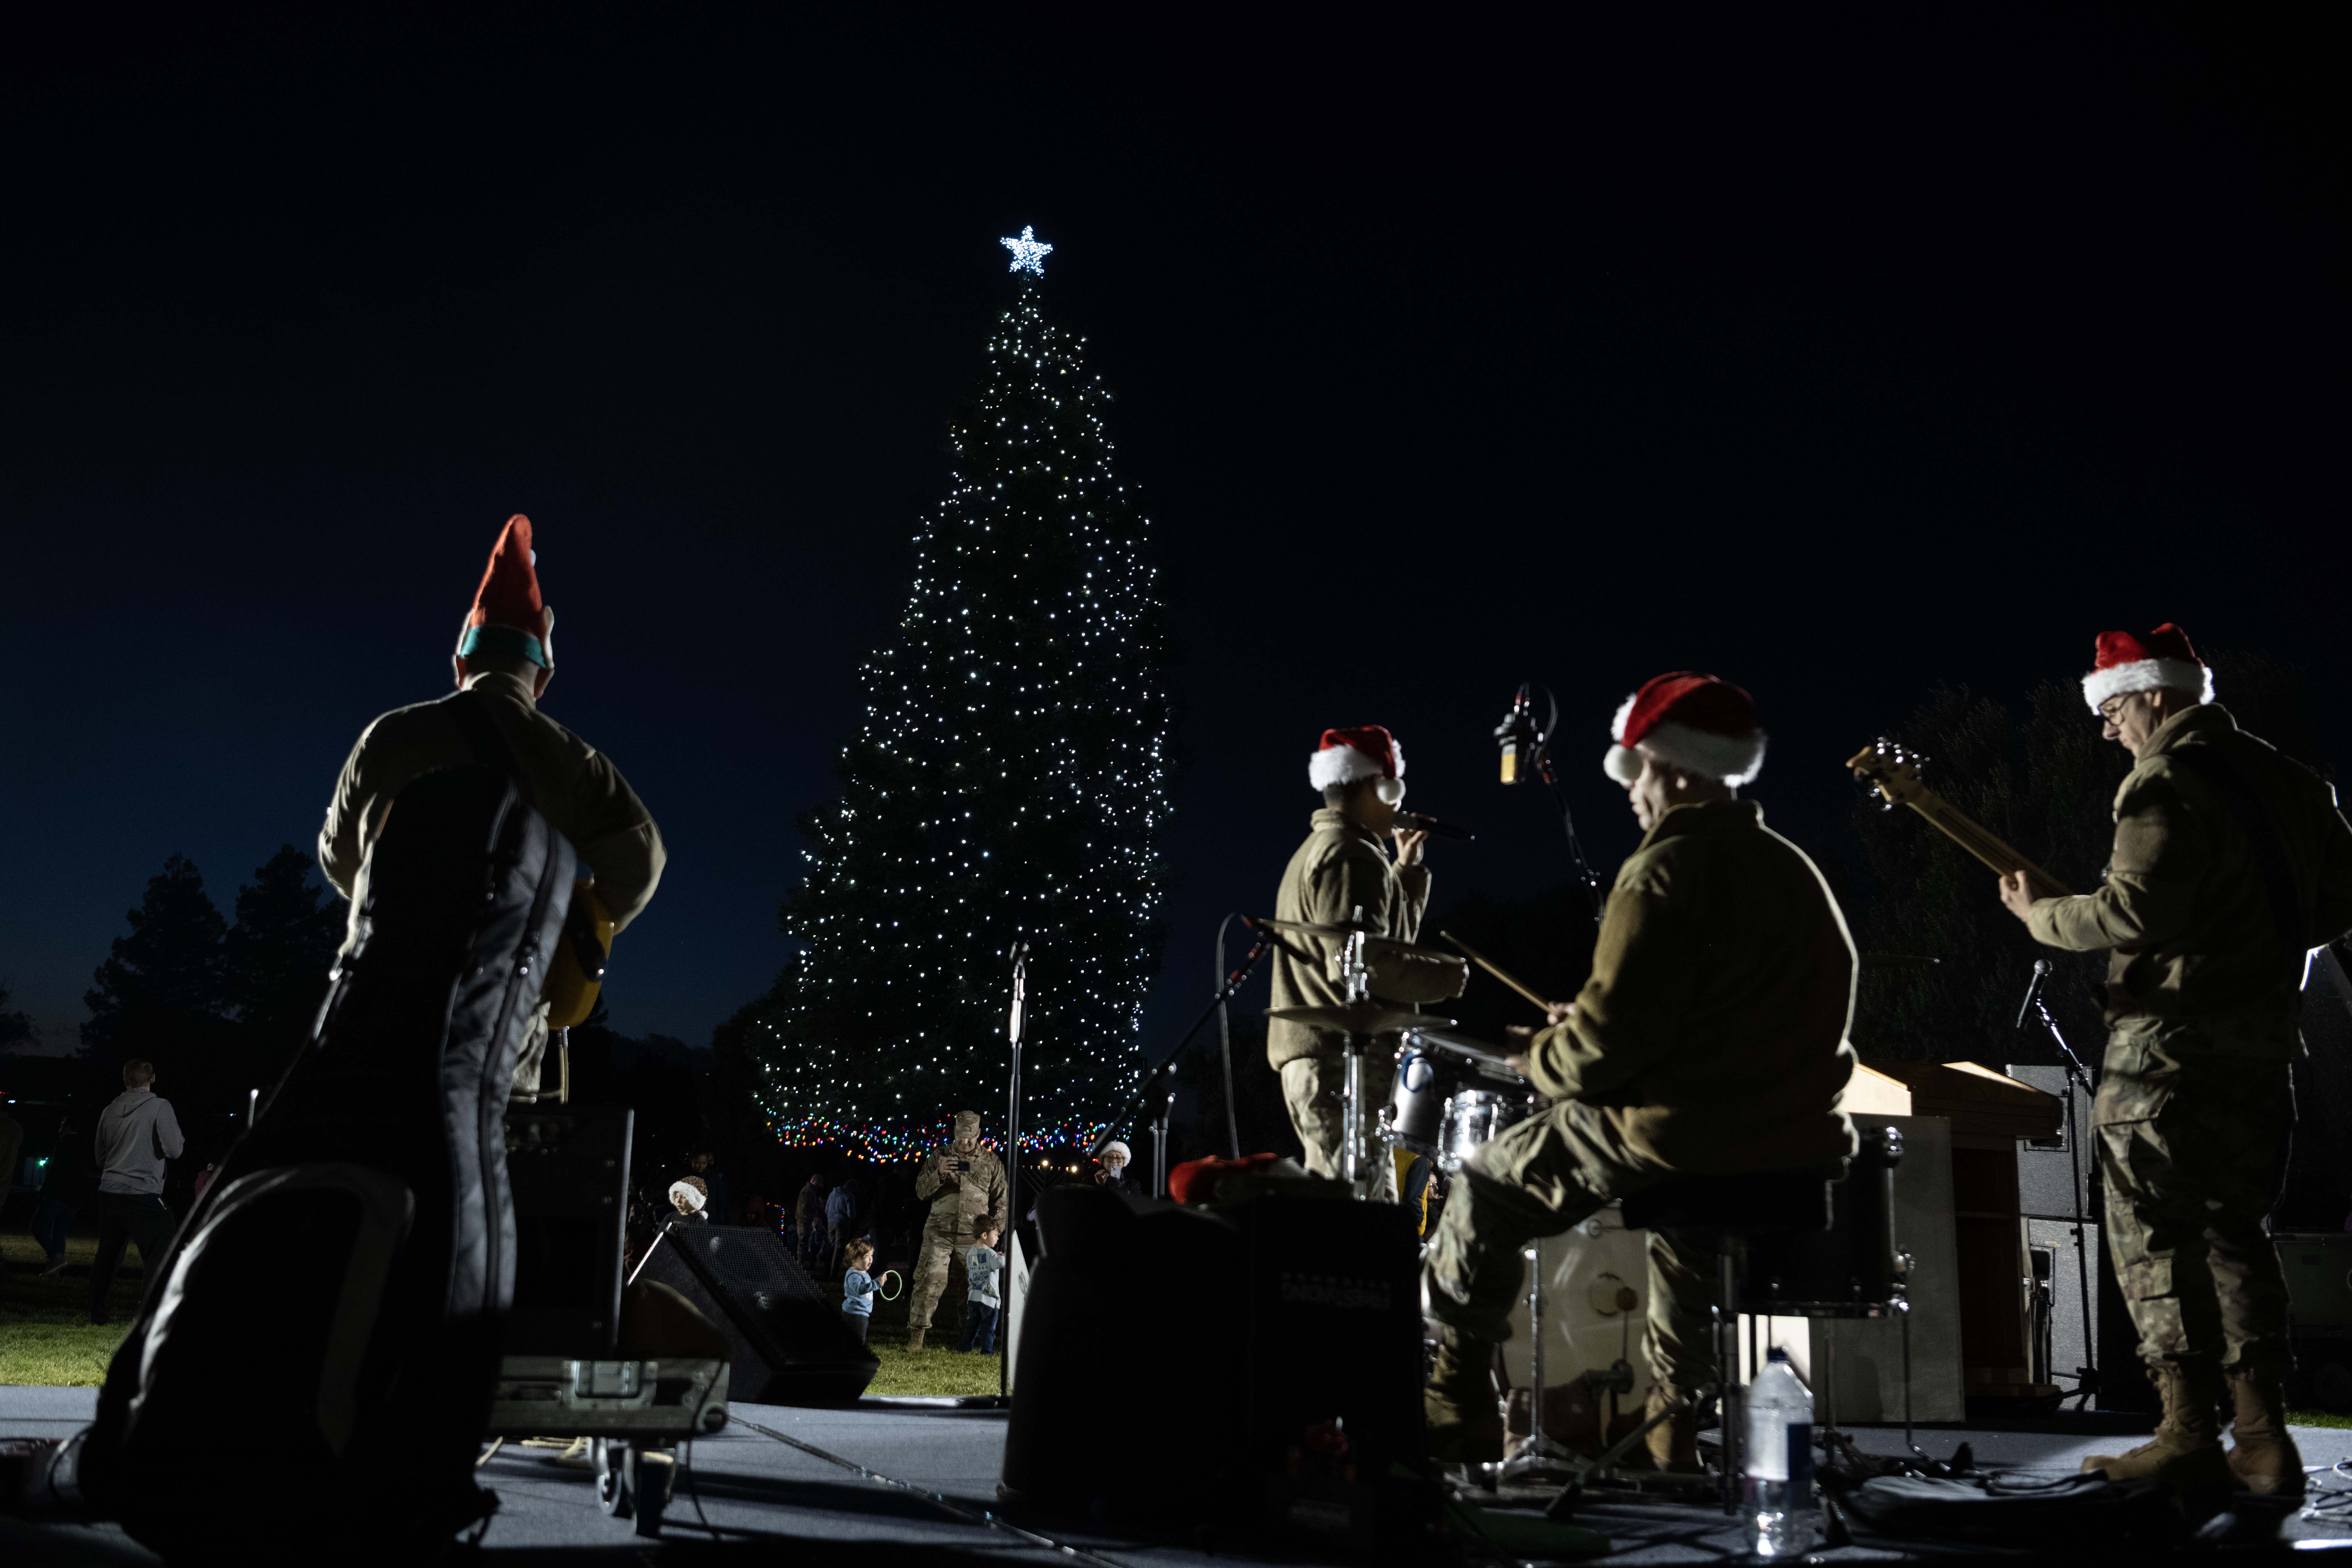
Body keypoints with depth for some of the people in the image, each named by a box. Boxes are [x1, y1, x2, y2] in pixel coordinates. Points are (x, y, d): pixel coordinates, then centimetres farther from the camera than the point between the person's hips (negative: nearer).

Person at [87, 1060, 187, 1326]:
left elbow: (99, 1155, 20)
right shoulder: (159, 1107, -8)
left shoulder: (109, 1112, 11)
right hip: (143, 1193, -6)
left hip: (109, 1190, 6)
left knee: (106, 1254, 18)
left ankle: (97, 1312, 25)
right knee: (159, 1254, -4)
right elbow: (174, 1150, -13)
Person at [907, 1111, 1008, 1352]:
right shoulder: (939, 1156, 8)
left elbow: (1001, 1200, 13)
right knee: (930, 1280, -10)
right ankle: (916, 1333, -2)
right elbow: (921, 1191, 7)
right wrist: (939, 1173, -10)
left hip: (974, 1236, 1)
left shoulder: (991, 1162, 8)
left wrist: (996, 1227, 0)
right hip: (940, 1232, -1)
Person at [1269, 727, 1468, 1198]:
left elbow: (1390, 937, 28)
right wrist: (1445, 975, -11)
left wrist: (1407, 870, 23)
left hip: (1313, 1057, 11)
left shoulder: (1317, 849, 24)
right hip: (1342, 1057, -11)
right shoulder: (1353, 857, -11)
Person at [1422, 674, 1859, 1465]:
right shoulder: (1794, 868, 13)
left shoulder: (1668, 868, -14)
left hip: (1693, 1133, -8)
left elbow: (1610, 1039, -19)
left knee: (1487, 1185, 9)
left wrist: (1542, 1058, 2)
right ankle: (1678, 1435, 40)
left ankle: (1458, 1413, 14)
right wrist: (1586, 1026, 19)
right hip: (1801, 1140, 8)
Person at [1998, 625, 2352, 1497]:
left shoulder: (2166, 782, -12)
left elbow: (2137, 912, -22)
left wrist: (2038, 914, -8)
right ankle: (2262, 1436, 11)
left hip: (2170, 1040, -8)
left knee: (2154, 1234, -2)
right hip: (2266, 1040, 8)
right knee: (2235, 1233, 13)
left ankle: (2192, 1434, -3)